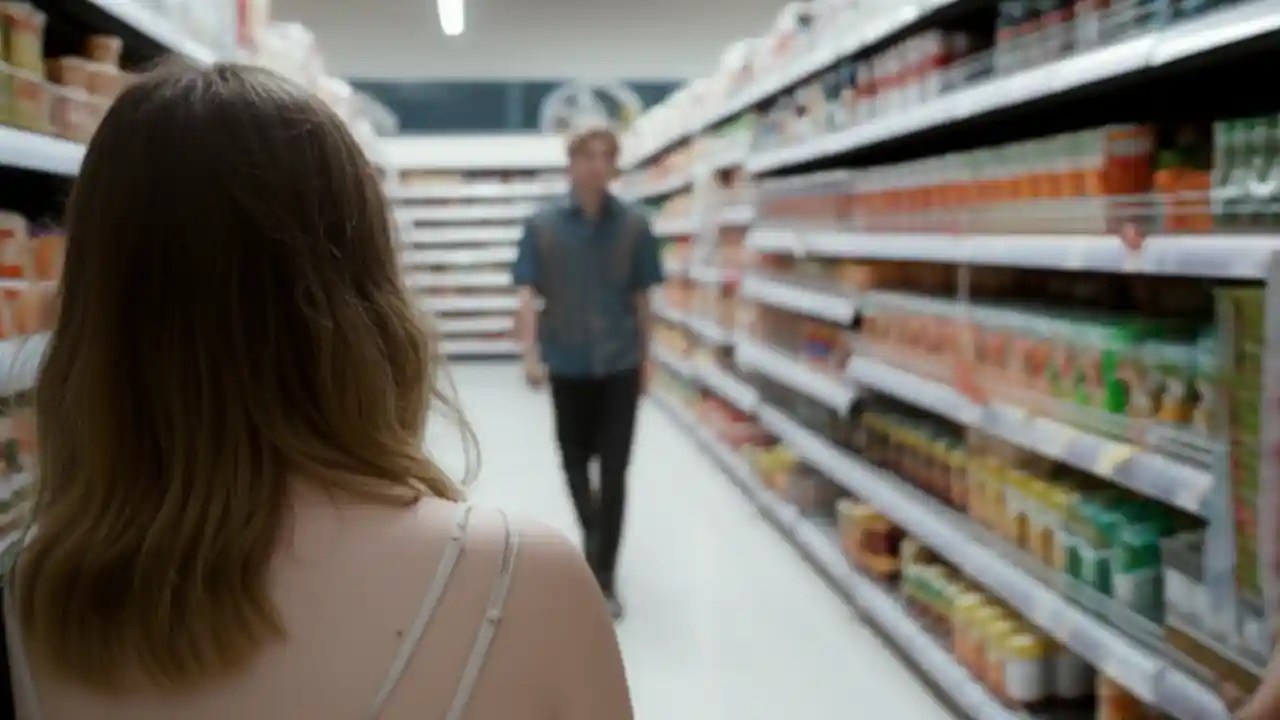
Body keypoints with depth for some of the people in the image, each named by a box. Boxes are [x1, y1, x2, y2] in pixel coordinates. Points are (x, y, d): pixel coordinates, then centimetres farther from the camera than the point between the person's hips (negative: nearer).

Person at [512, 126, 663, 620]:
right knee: (575, 461, 16)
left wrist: (646, 357, 9)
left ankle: (603, 576, 7)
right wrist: (531, 354, -14)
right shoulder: (544, 226, -4)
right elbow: (529, 294, -5)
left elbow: (641, 297, 4)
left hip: (620, 362, -1)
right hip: (568, 362, 1)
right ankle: (593, 531, 44)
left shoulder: (633, 226, -3)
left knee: (614, 472, -1)